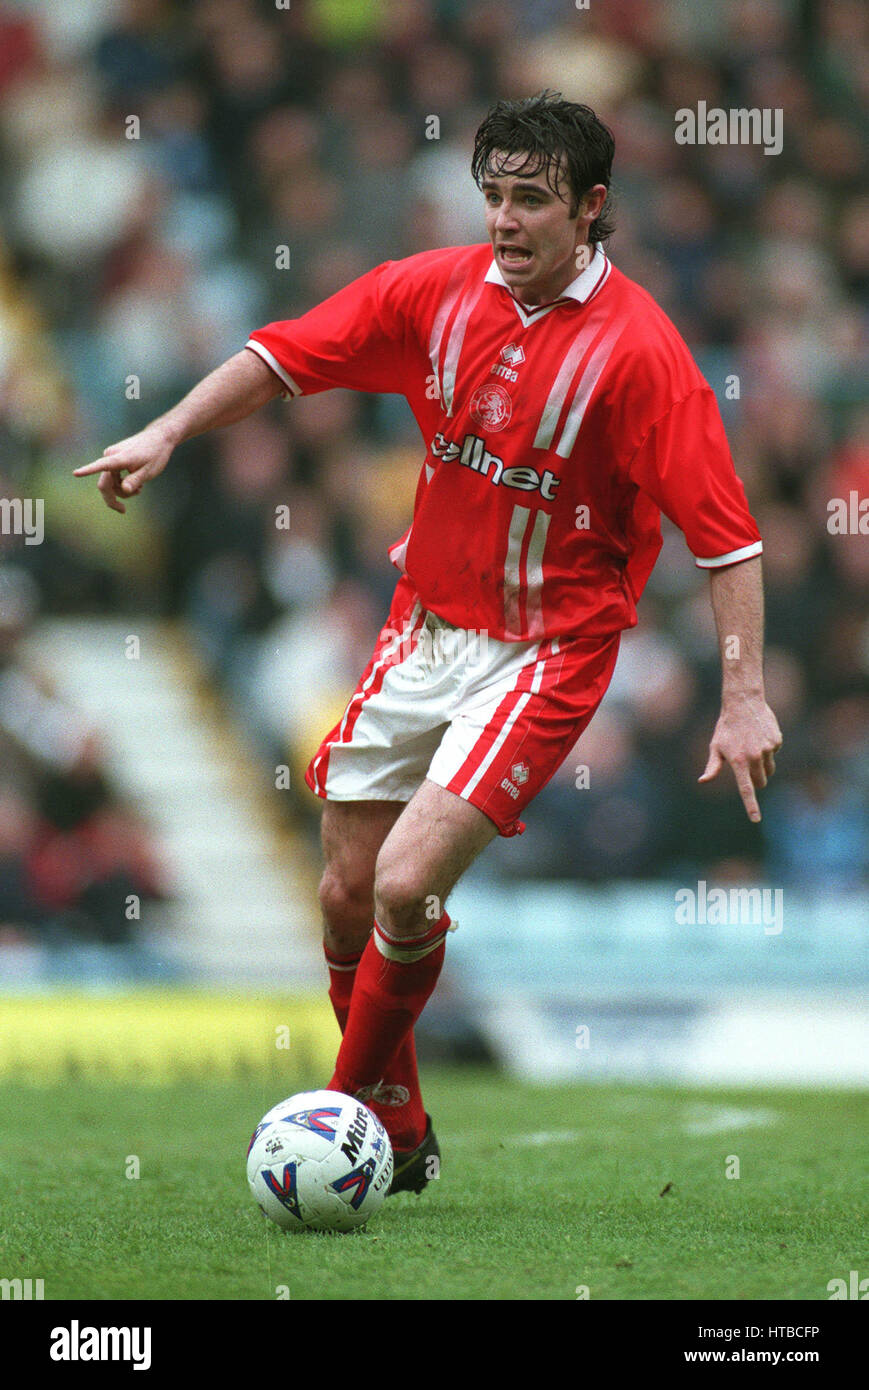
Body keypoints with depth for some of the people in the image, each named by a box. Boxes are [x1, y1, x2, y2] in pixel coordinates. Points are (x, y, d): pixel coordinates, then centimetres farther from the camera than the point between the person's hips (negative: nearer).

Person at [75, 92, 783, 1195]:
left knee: (405, 885, -19)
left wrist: (745, 694, -21)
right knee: (347, 894, 8)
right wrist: (168, 432, -2)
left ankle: (354, 1109, 3)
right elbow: (288, 354, 9)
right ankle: (399, 1139, 27)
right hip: (423, 631, 6)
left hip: (546, 651, -5)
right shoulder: (436, 291, -3)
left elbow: (724, 531, -17)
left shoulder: (636, 347, -17)